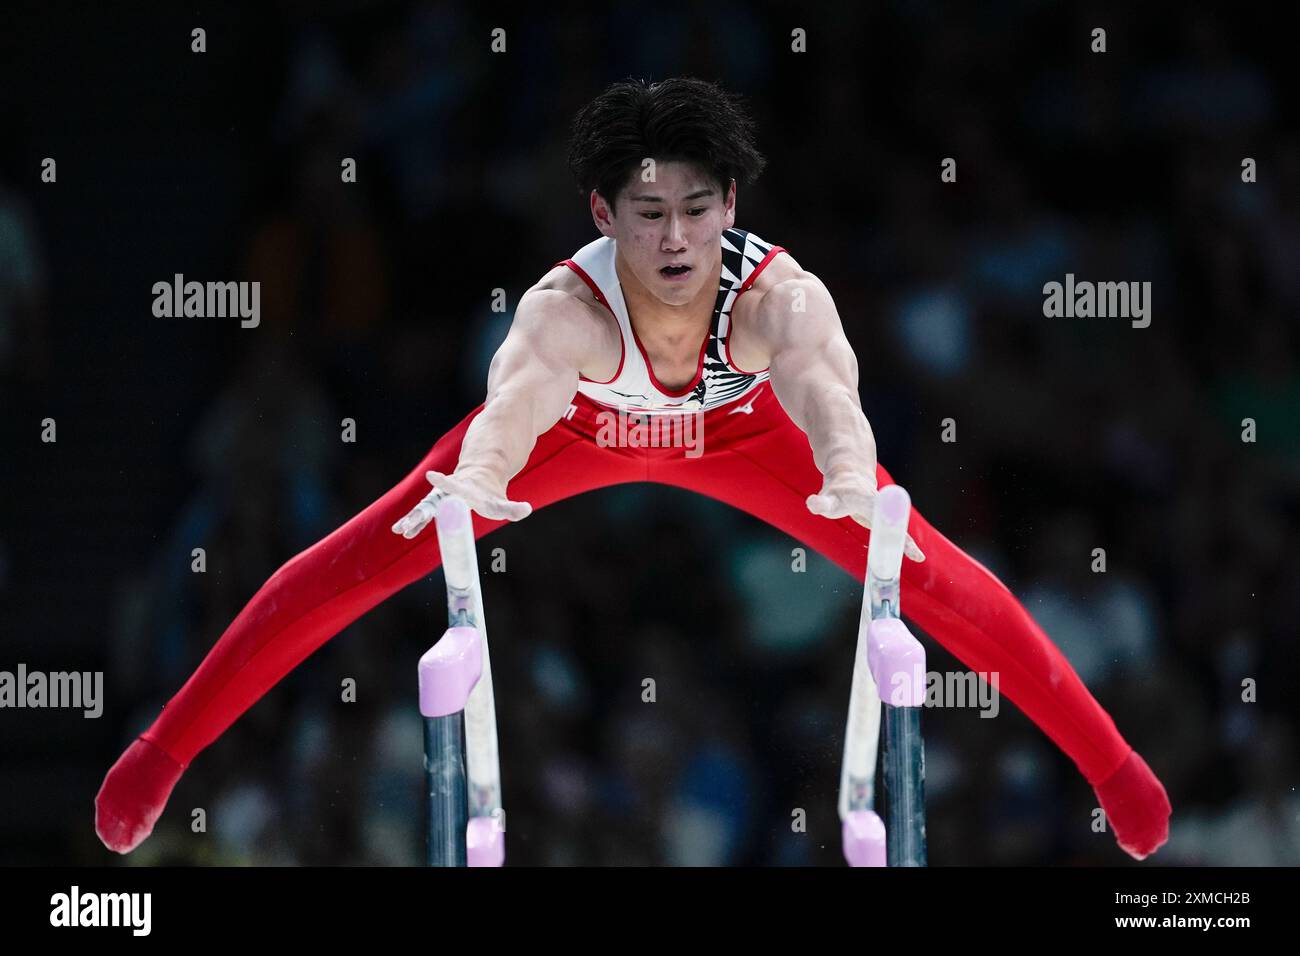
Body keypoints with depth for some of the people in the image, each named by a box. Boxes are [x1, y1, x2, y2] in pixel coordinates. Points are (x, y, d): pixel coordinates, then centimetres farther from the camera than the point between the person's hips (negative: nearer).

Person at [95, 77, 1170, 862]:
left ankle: (1112, 764, 16)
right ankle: (163, 753, 8)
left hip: (735, 427, 1)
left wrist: (854, 482, -85)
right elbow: (515, 394, -64)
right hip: (580, 430, -1)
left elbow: (826, 390, -63)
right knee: (353, 566, -6)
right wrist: (476, 484, -87)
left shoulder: (779, 296, -43)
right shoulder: (567, 307, -44)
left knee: (940, 582, -3)